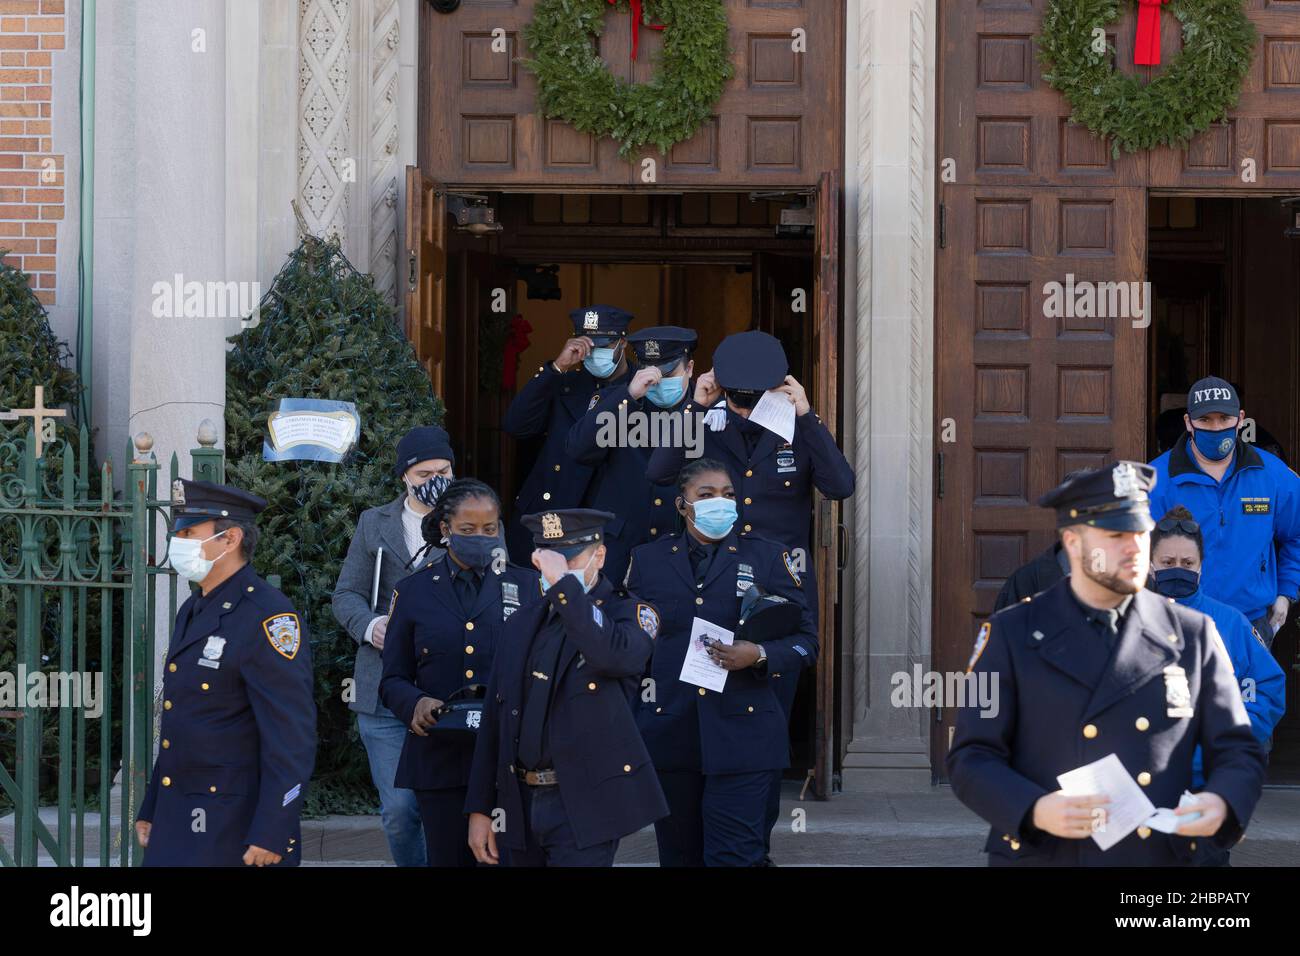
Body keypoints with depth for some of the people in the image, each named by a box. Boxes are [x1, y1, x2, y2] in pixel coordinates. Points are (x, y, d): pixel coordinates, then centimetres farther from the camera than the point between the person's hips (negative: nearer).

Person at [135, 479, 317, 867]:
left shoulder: (269, 618, -15)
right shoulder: (194, 611, 13)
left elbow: (292, 737, -19)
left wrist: (271, 834, -21)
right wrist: (151, 809, 19)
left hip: (237, 831, -8)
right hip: (178, 822, 8)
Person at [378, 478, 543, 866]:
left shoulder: (527, 585, 9)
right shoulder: (413, 592, 9)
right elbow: (393, 680, 9)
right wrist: (416, 703, -13)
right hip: (442, 758, 1)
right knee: (449, 857, 4)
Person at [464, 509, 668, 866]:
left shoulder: (630, 614, -3)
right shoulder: (521, 624, 14)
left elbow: (616, 656, -28)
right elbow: (494, 719, 15)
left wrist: (564, 582, -26)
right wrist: (480, 809, 11)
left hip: (585, 807, -6)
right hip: (521, 804, 6)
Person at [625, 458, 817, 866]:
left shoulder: (767, 557, 5)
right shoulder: (647, 559, 10)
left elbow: (805, 641, 5)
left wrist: (760, 655, -14)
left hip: (741, 735, -2)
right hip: (669, 735, 2)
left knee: (734, 856, -8)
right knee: (679, 854, 9)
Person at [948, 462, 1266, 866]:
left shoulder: (1193, 635, 5)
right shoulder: (1011, 635, 0)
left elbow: (1238, 751, 7)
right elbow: (971, 758, -3)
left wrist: (1221, 804, -16)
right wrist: (1036, 811, -22)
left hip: (1161, 856, 2)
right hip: (1040, 857, -2)